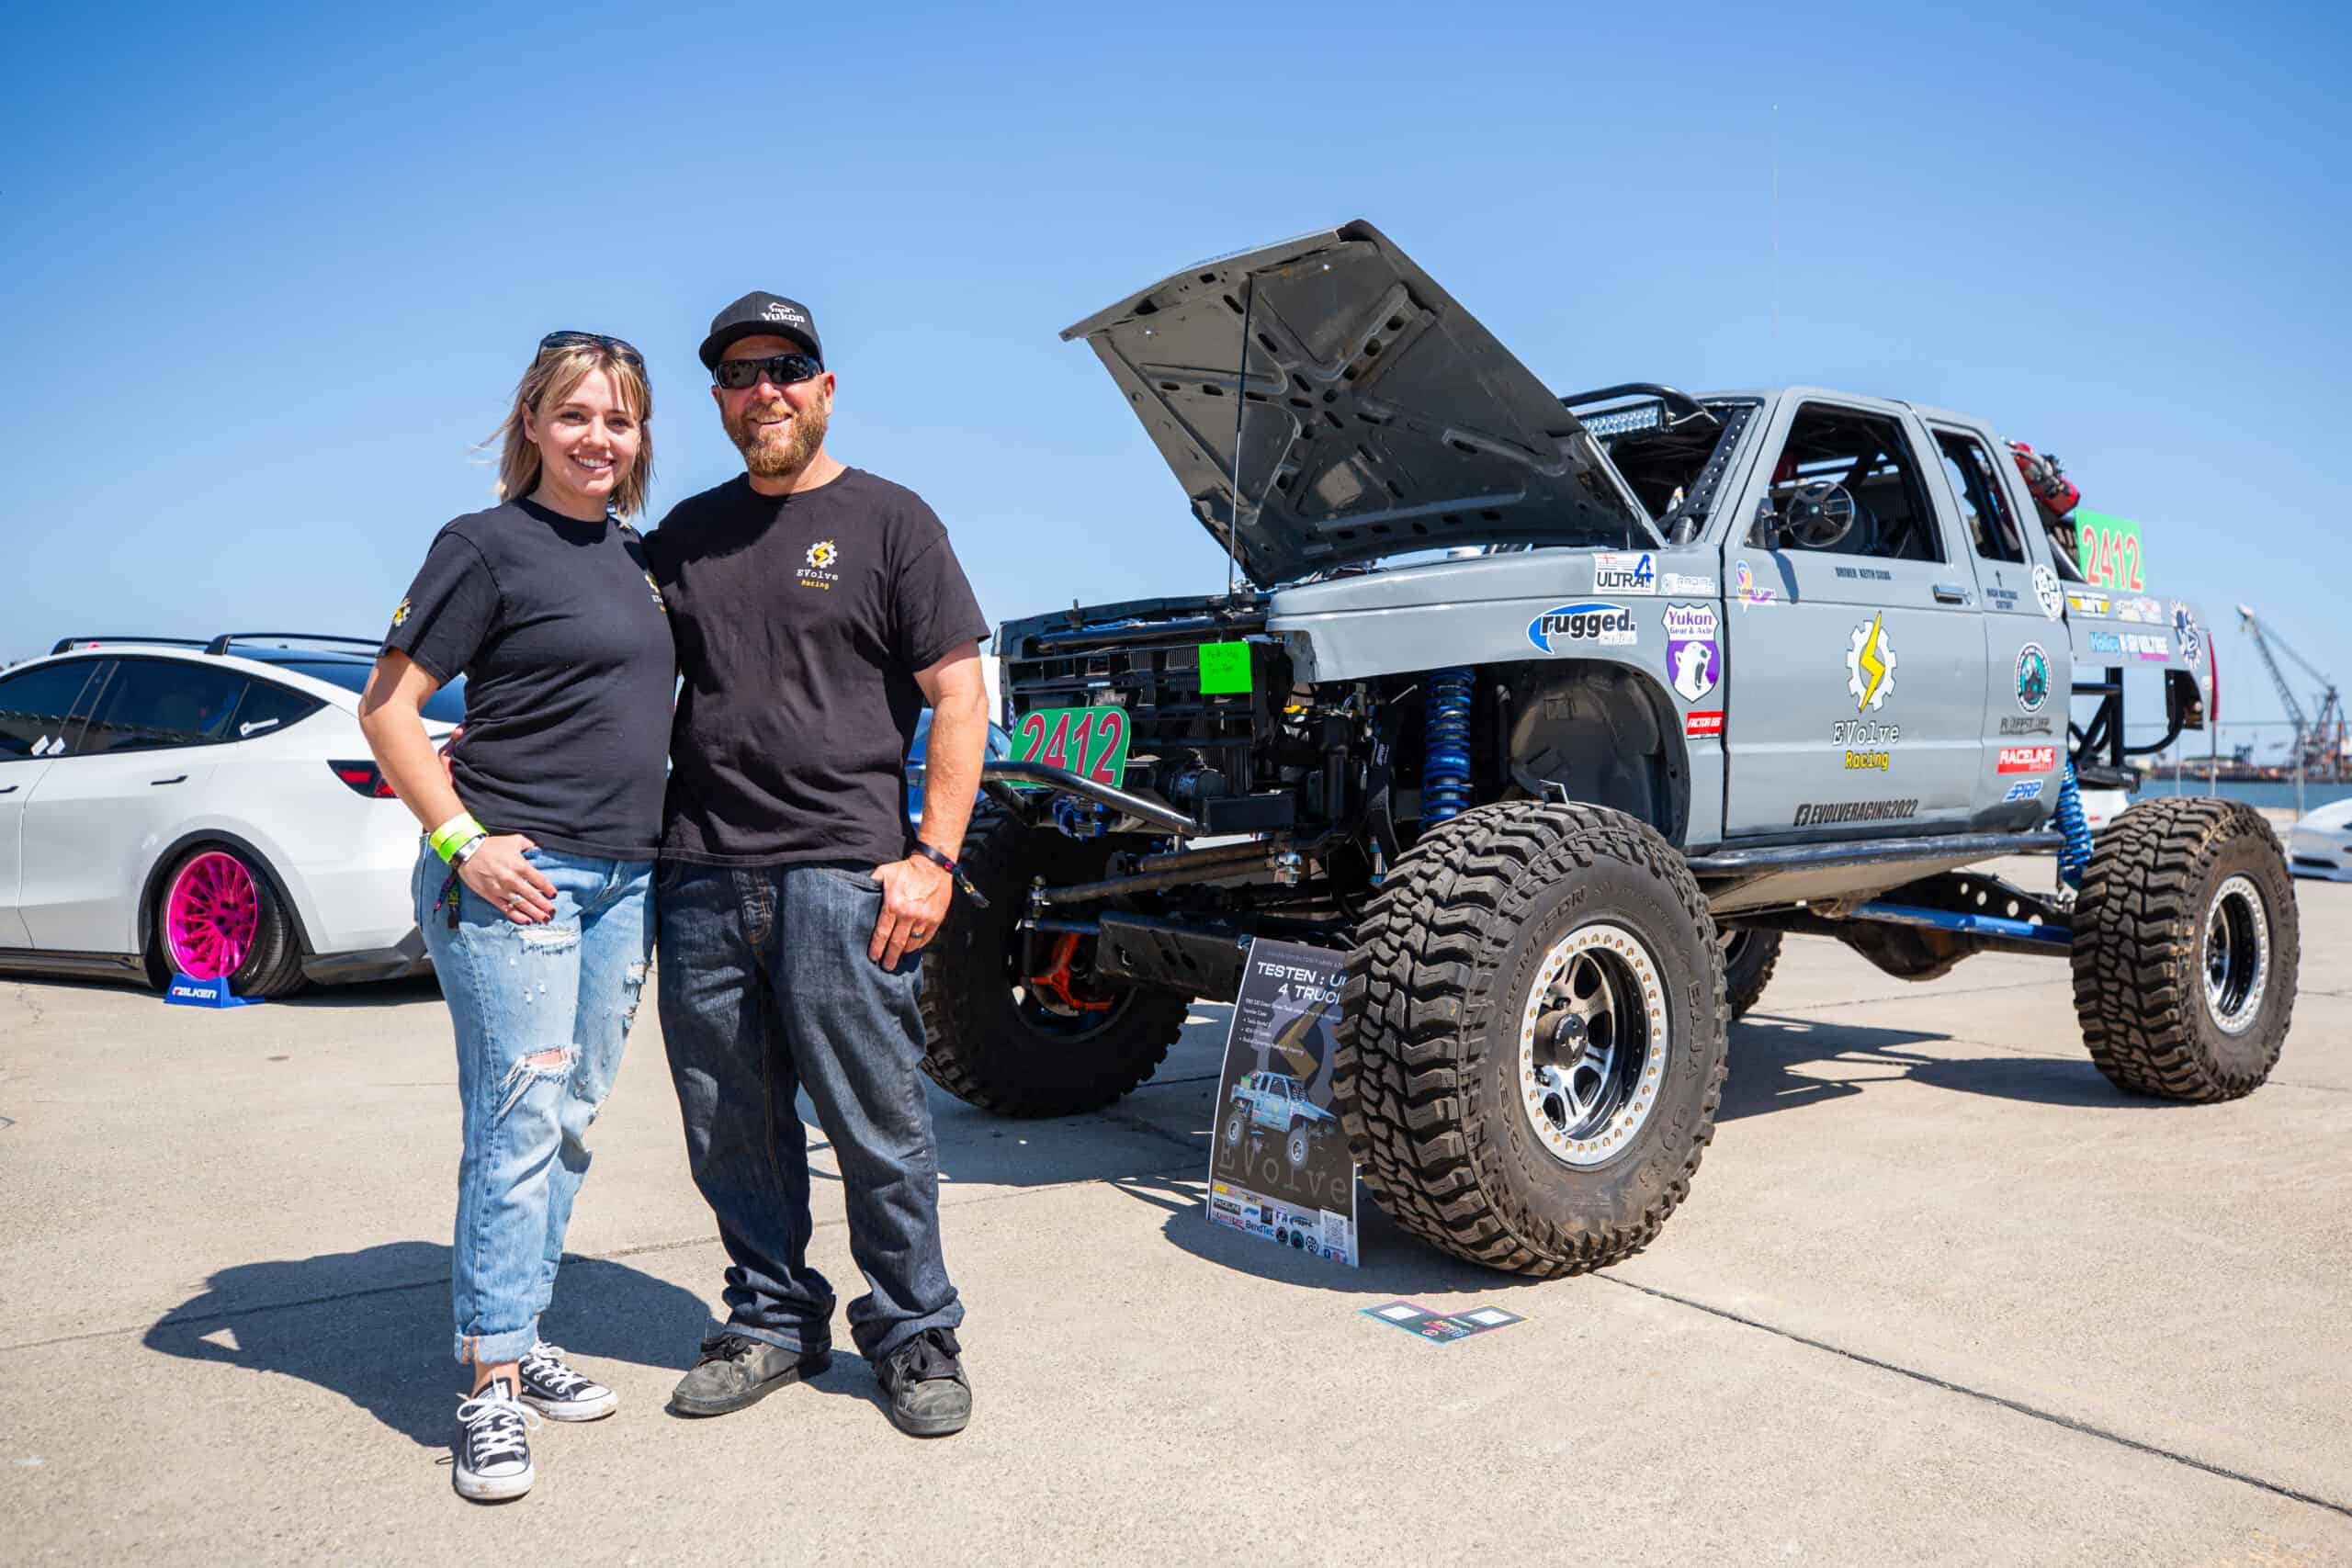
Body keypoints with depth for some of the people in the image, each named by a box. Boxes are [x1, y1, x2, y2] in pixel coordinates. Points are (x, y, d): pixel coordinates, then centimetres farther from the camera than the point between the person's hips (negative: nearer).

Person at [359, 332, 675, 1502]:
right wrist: (462, 839, -15)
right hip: (512, 876, -7)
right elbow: (387, 708, -7)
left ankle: (519, 1345, 24)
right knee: (520, 1122, -7)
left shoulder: (641, 558, 15)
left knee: (569, 1123, 12)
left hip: (622, 879, 7)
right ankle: (491, 1388, 3)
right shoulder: (487, 545, -4)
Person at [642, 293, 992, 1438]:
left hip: (841, 878, -4)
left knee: (877, 1127, 1)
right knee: (731, 1131, 12)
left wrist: (933, 857, -10)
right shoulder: (686, 533, 17)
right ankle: (771, 1321, 29)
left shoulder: (888, 520, 3)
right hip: (702, 875, 5)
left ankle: (914, 1335, 19)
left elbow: (959, 698, -2)